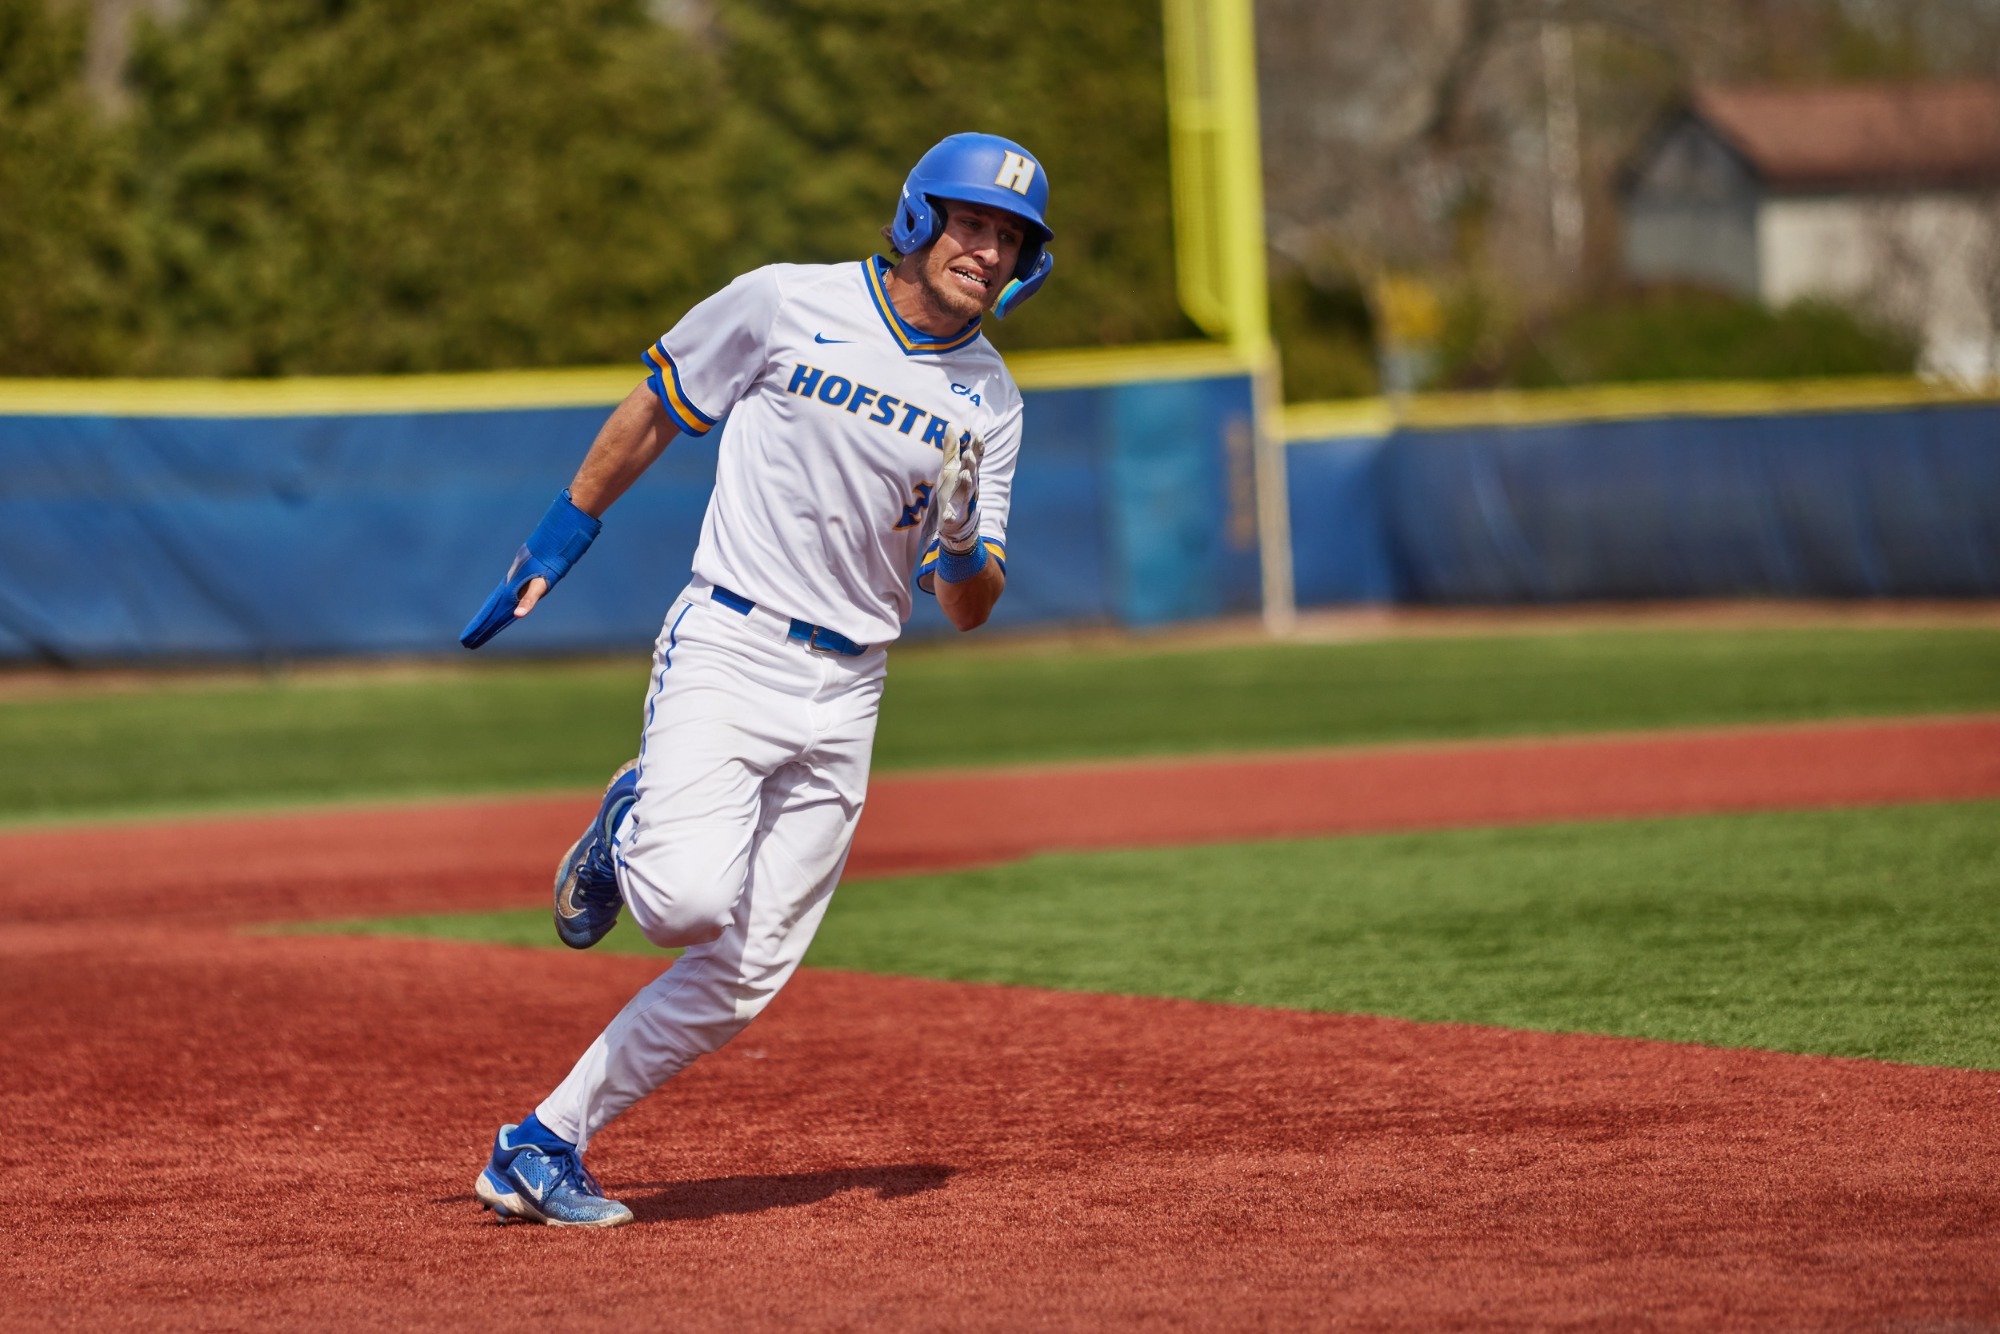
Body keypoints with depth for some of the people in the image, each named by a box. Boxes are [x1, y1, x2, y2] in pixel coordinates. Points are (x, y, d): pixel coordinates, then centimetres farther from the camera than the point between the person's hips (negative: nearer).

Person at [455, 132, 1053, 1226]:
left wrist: (962, 546, -17)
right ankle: (631, 829, 10)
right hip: (726, 652, -4)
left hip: (844, 695, 4)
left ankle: (543, 1146, 9)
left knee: (746, 974, -2)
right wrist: (559, 540, 10)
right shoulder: (788, 304, -4)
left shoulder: (988, 400, 6)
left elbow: (971, 613, 5)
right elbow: (654, 411, 10)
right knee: (689, 904, -26)